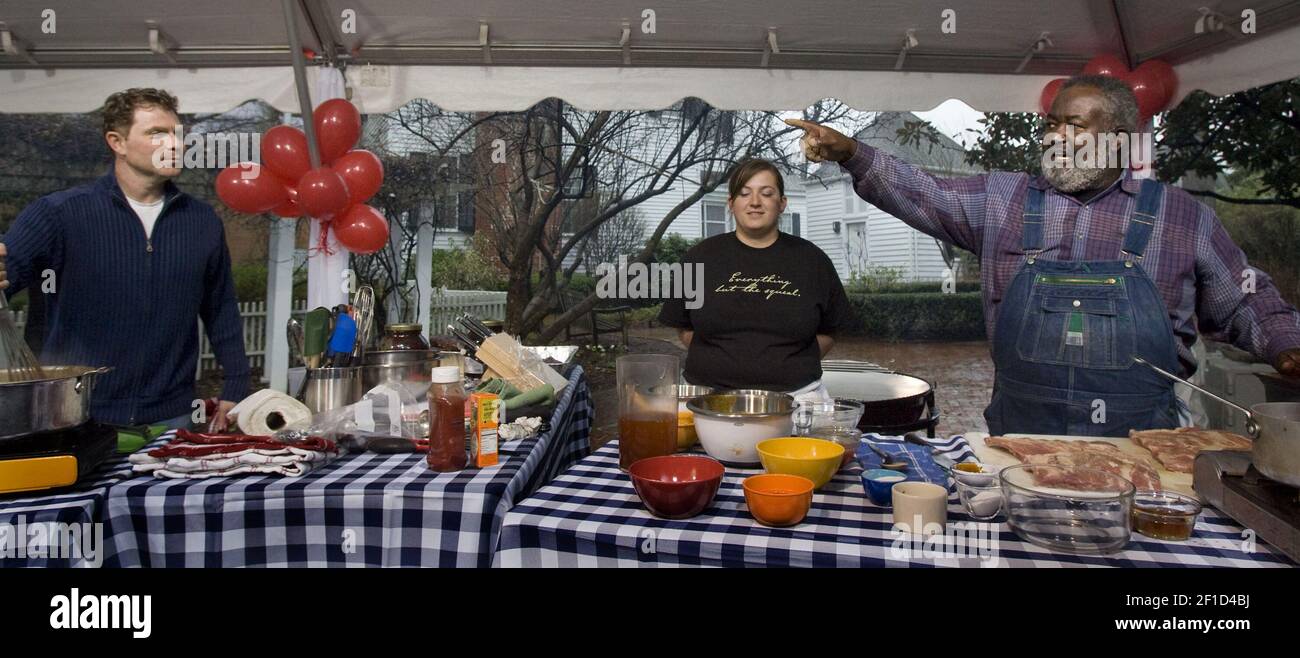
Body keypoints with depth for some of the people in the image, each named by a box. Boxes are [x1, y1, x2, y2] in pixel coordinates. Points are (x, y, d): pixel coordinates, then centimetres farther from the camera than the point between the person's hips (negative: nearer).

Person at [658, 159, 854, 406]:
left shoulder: (811, 259, 8)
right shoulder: (700, 257, 7)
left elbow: (828, 331, 12)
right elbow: (684, 328, 11)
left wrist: (791, 367, 1)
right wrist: (719, 364, 0)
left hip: (794, 393, 0)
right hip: (710, 393, 0)